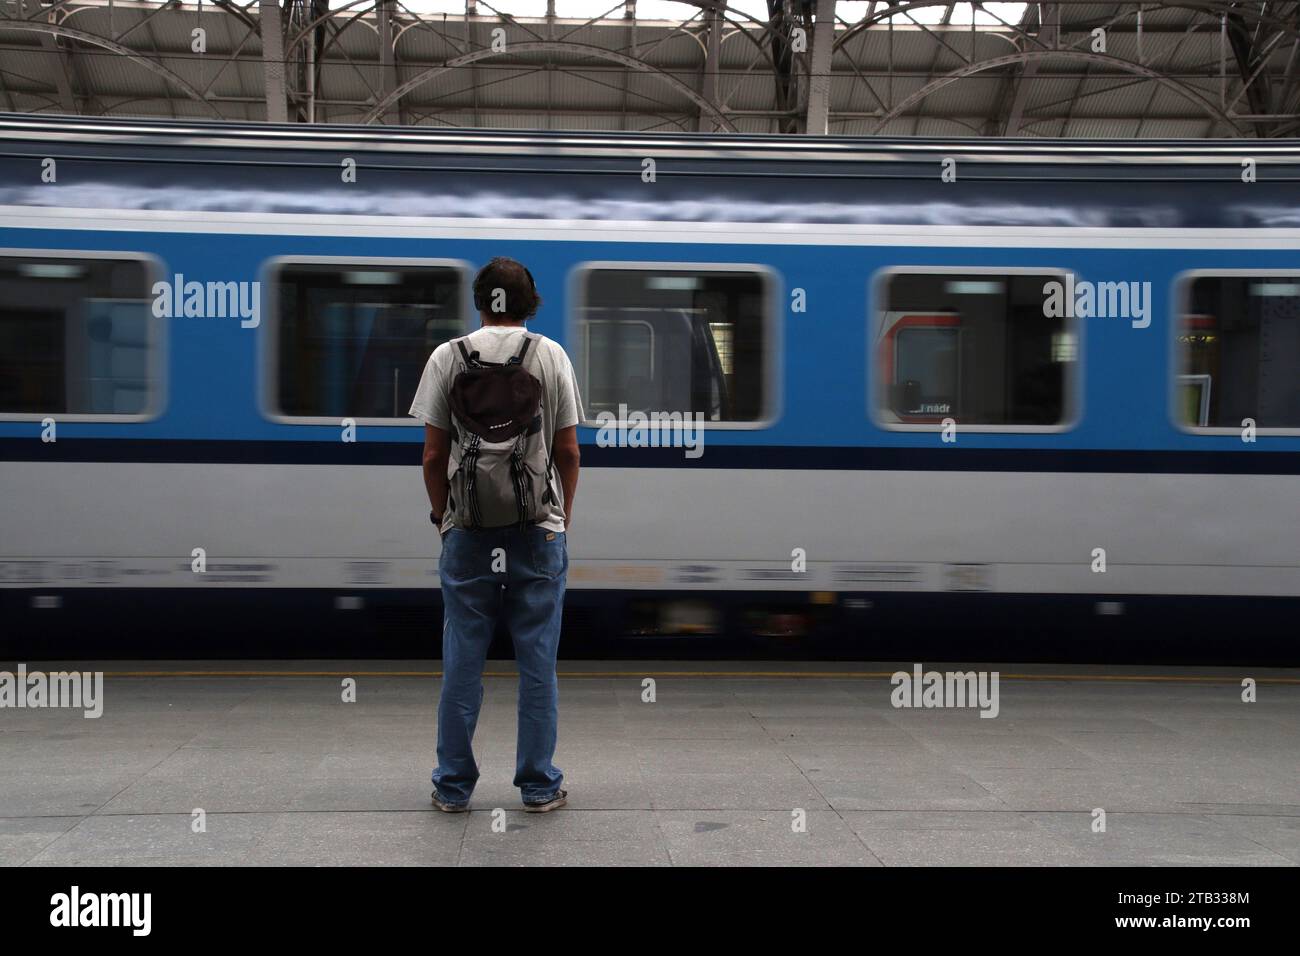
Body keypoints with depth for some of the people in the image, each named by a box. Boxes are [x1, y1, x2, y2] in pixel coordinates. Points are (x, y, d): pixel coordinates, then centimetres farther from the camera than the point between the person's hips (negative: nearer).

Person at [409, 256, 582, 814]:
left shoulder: (446, 358, 0)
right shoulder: (551, 356, -1)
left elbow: (434, 456, 1)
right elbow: (567, 451, 1)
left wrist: (442, 516, 16)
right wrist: (564, 515, 16)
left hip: (468, 533, 1)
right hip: (539, 533, 0)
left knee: (462, 663, 7)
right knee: (537, 663, 6)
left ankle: (453, 786, 13)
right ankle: (539, 786, 10)